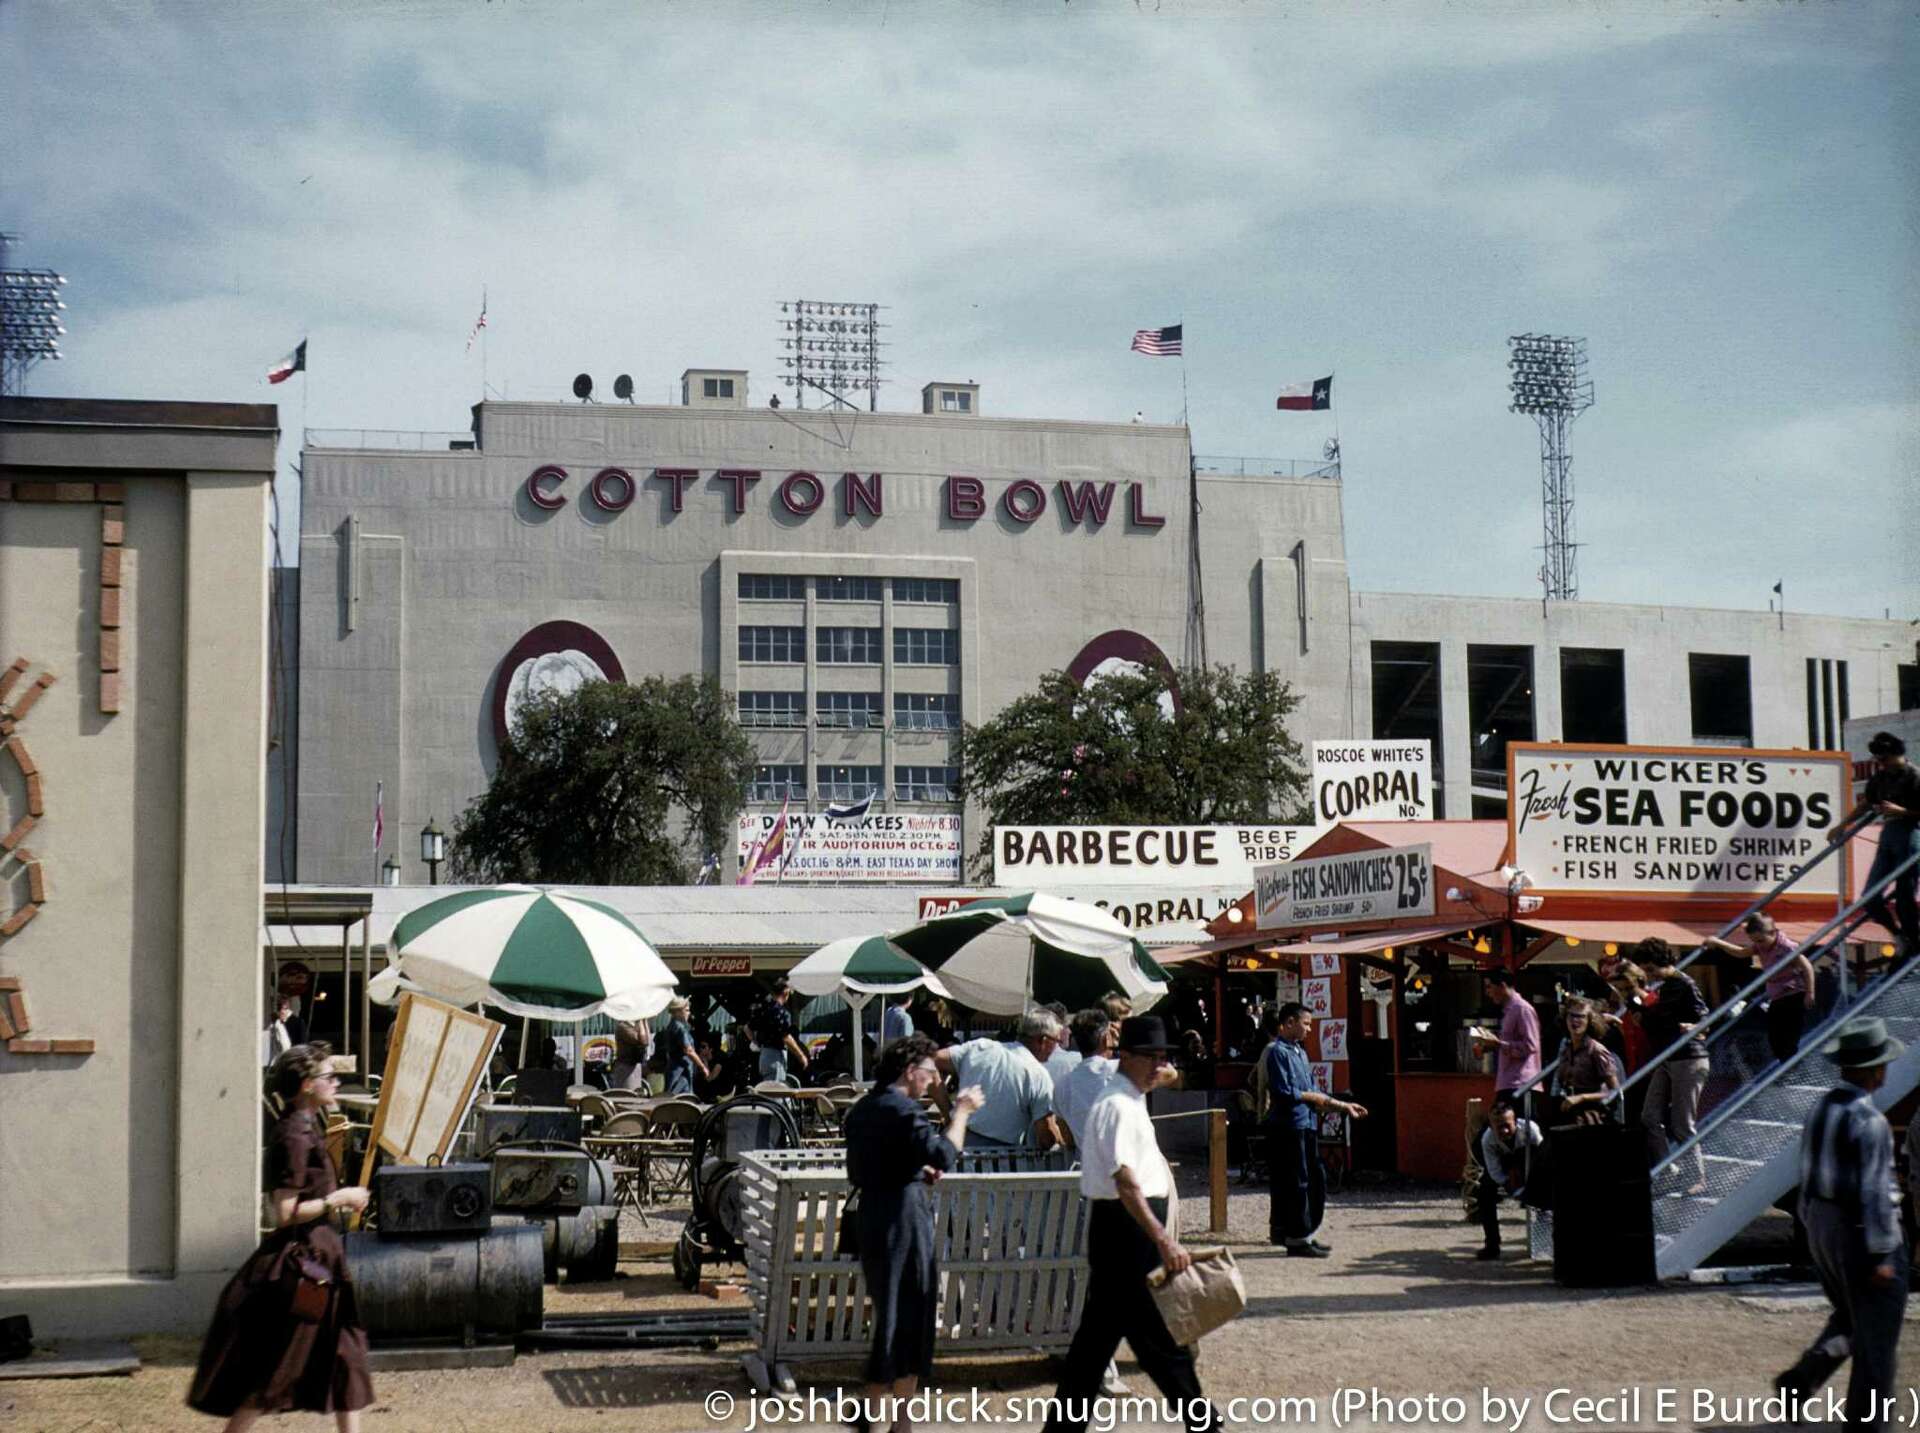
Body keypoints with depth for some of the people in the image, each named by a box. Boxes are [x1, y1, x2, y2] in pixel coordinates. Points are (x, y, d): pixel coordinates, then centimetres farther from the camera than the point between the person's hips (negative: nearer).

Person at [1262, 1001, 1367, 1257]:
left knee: (1316, 1179, 12)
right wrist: (1312, 1097, -8)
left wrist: (1344, 1106, 20)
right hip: (1289, 1127, -10)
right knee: (1296, 1183, -4)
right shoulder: (1278, 1052, -12)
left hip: (1306, 1126, 10)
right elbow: (1284, 1092, -19)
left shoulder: (1299, 1051, 17)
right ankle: (1297, 1238, 2)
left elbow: (1312, 1092, 22)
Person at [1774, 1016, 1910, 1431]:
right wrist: (1882, 1253, -17)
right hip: (1860, 1231, -8)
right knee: (1875, 1334, 6)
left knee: (1848, 1317, 24)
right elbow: (1874, 1191, -22)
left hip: (1822, 1225, 8)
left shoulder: (1821, 1108, 4)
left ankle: (1800, 1379, 16)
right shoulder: (1870, 1122, -22)